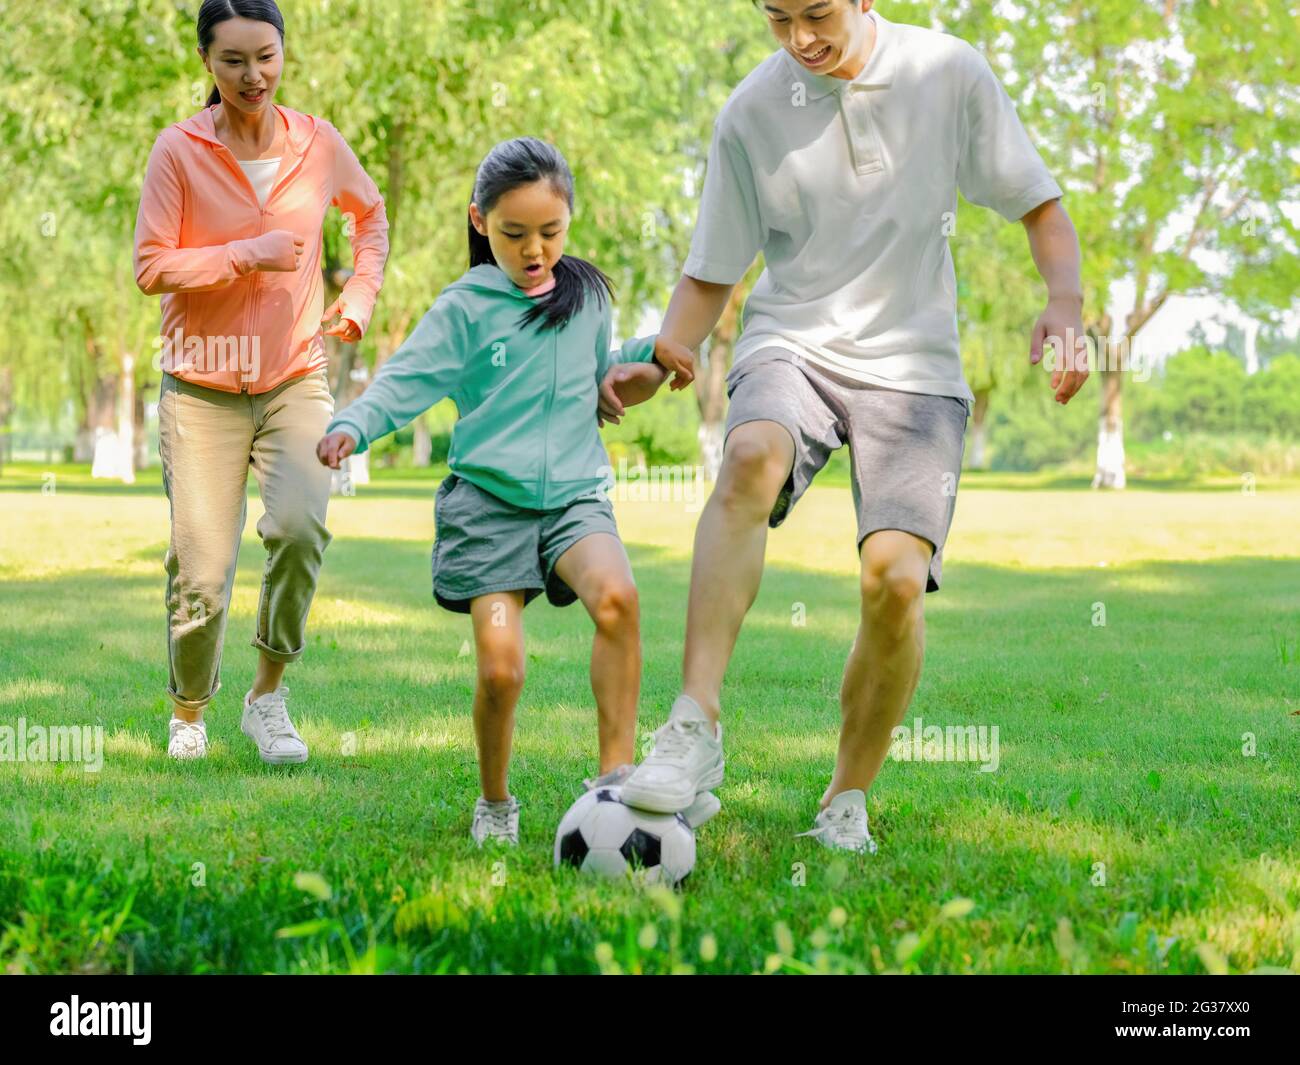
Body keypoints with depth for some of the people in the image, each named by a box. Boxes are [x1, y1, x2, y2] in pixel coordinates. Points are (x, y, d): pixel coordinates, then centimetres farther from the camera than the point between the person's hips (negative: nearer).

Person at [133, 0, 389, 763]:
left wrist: (361, 295, 10)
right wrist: (248, 255, -14)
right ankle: (189, 713, 22)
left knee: (301, 525, -23)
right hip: (203, 386, -1)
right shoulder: (180, 150, -6)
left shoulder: (318, 144, 3)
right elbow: (152, 268, -7)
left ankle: (269, 694, -3)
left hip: (298, 378, 1)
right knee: (201, 568, -3)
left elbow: (370, 214, 23)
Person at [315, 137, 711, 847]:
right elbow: (405, 381, -7)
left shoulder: (587, 295, 13)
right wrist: (352, 426, -26)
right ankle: (495, 803, 14)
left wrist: (652, 351, 14)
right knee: (500, 669, -13)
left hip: (574, 494, 2)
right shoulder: (465, 308, 1)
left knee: (617, 597, -31)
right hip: (488, 501, -2)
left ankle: (616, 777, -25)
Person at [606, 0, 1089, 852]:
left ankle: (848, 801, 1)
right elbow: (712, 276, 8)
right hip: (790, 343, 0)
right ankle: (696, 727, -37)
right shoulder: (752, 111, 0)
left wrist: (1066, 303, -13)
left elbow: (1038, 204, 6)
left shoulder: (949, 73, -2)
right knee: (751, 456, -36)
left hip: (913, 362, 0)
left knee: (897, 575, -20)